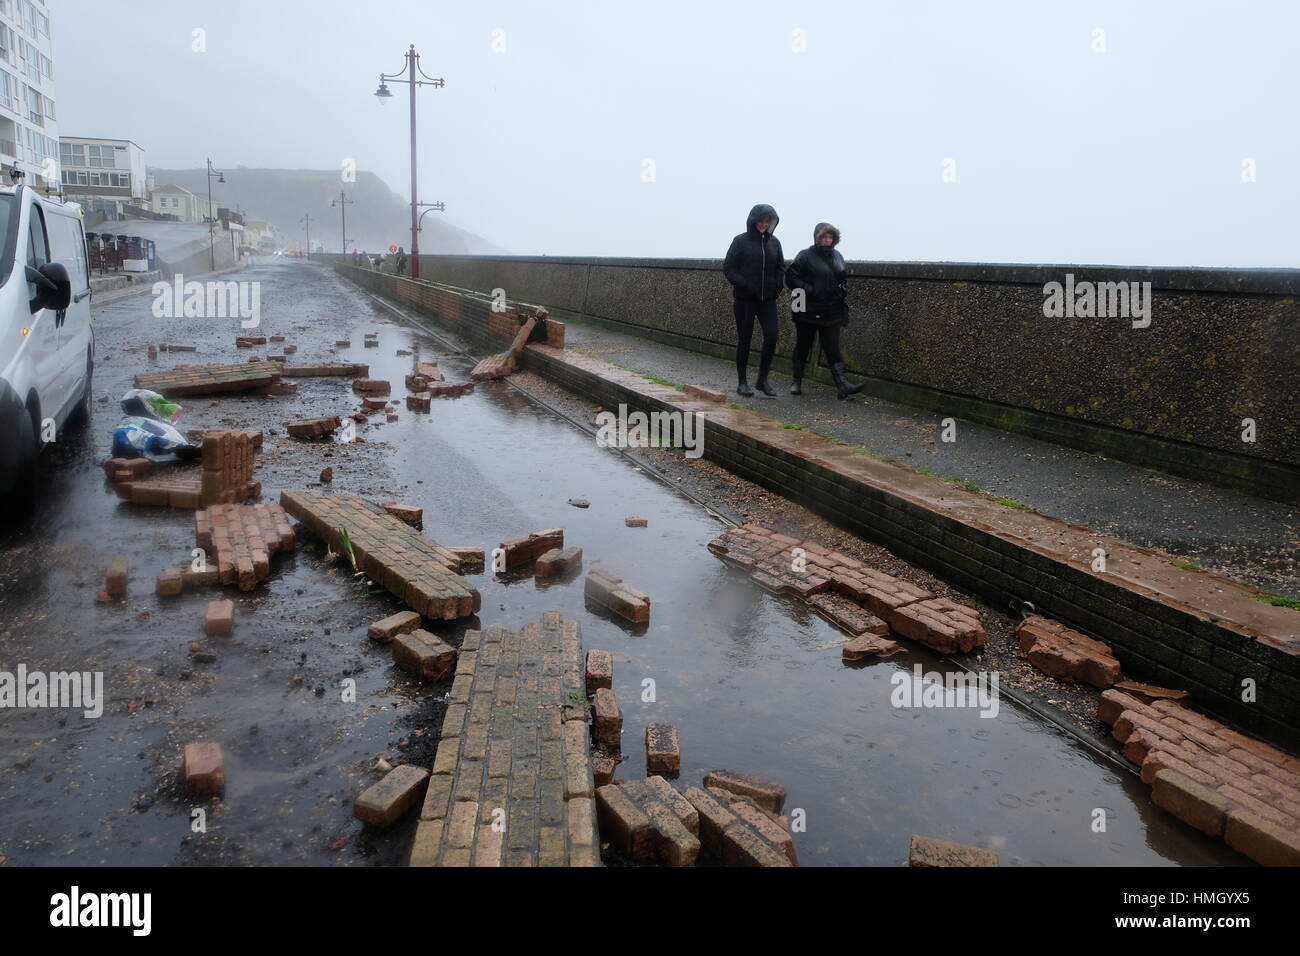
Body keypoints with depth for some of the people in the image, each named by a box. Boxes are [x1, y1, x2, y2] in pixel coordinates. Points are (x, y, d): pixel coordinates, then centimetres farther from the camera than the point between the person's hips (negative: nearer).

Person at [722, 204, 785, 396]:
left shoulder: (774, 242, 8)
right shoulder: (741, 241, -3)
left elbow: (781, 268, 17)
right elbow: (728, 268, -5)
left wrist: (778, 285, -1)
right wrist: (743, 285, -16)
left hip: (768, 300, 3)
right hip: (745, 300, -3)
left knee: (771, 336, -10)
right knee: (744, 340, 3)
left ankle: (762, 379, 4)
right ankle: (742, 382, 13)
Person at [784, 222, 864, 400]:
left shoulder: (837, 256, 12)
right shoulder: (806, 256, -7)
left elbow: (843, 278, 26)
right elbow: (790, 276, -13)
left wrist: (843, 289, 7)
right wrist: (808, 290, -18)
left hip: (831, 311, 4)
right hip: (808, 310, -4)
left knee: (833, 349, -3)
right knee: (803, 347, 8)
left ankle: (843, 385, -12)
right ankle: (797, 382, 22)